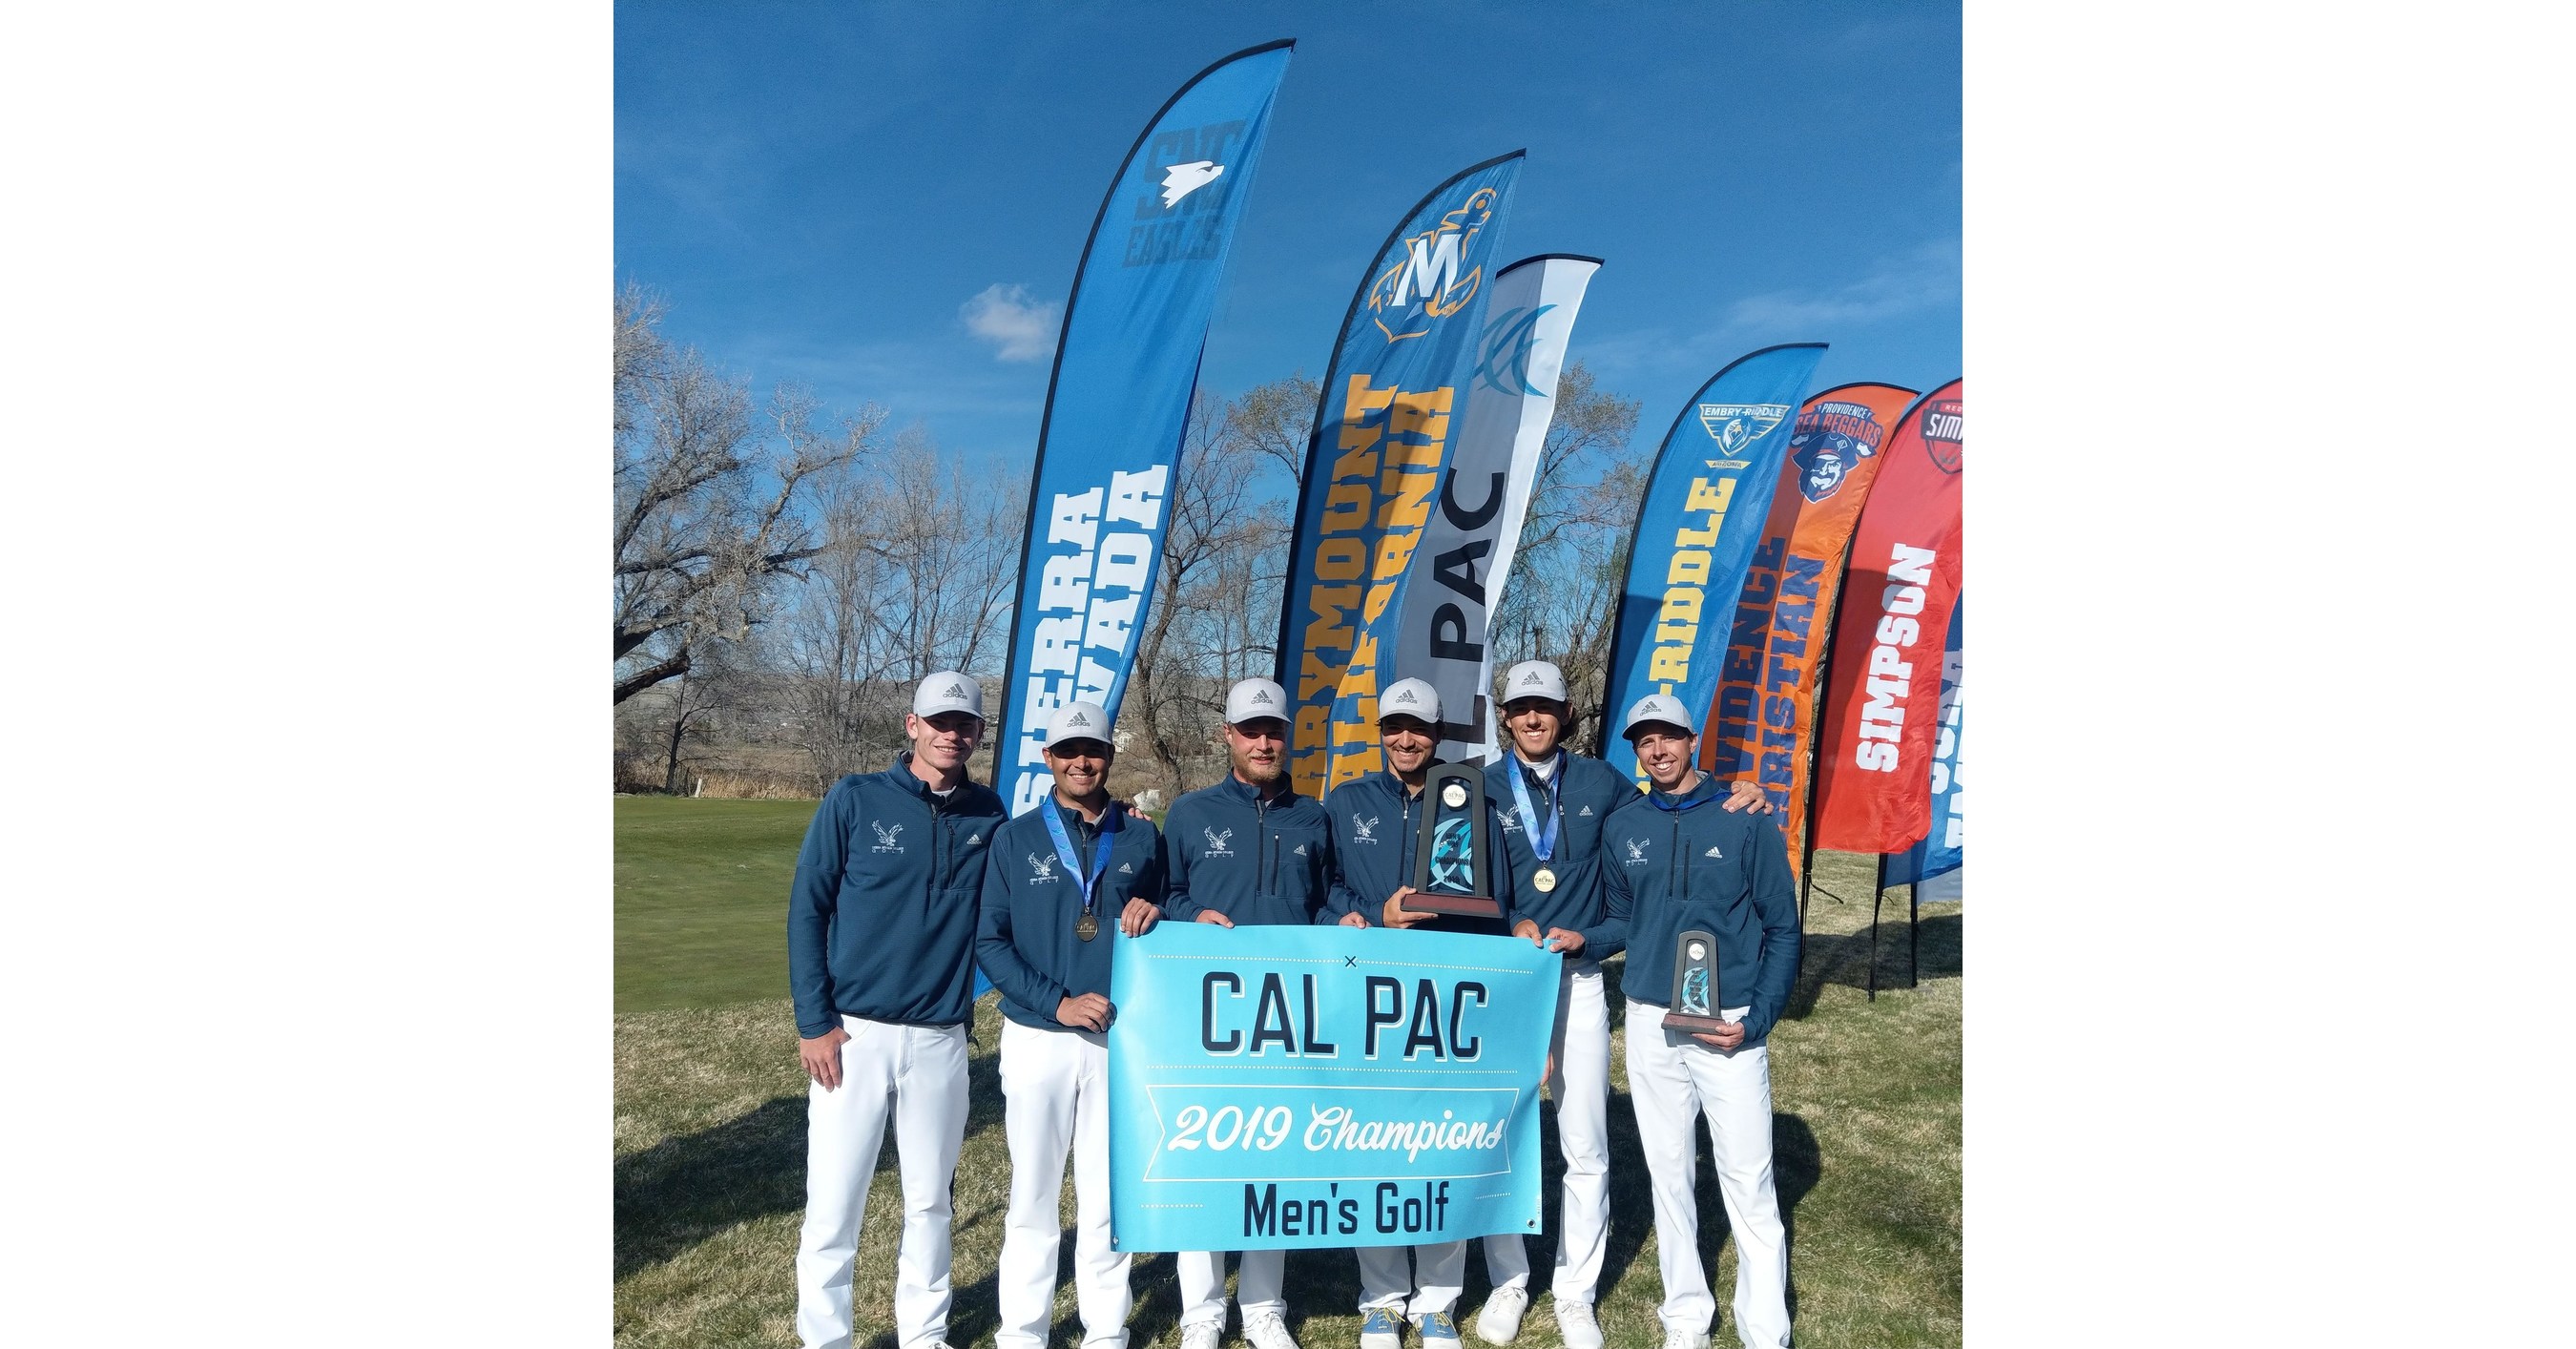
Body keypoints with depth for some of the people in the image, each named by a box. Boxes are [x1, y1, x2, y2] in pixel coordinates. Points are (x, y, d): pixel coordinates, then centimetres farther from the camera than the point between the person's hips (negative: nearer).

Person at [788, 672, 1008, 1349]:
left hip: (942, 1038, 3)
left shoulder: (988, 814, 4)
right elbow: (807, 910, -2)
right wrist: (814, 1023, -8)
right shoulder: (855, 799, -3)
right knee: (833, 1206, 2)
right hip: (854, 1032, -2)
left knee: (930, 1200, 13)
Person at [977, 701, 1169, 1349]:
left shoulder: (1142, 837, 7)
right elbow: (990, 941, -2)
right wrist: (1056, 1002, -14)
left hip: (1121, 1039, 1)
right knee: (1034, 1192, 8)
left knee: (1108, 1192, 8)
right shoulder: (1015, 838, 2)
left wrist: (1154, 914, -9)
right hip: (1038, 1039, -1)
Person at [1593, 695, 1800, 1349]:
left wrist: (1755, 1022, -11)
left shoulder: (1746, 821, -4)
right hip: (1650, 1022, 3)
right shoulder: (1621, 826, 5)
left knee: (1749, 1183, -1)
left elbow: (1782, 932, -2)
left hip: (1730, 1024, -3)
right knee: (1668, 1175, 12)